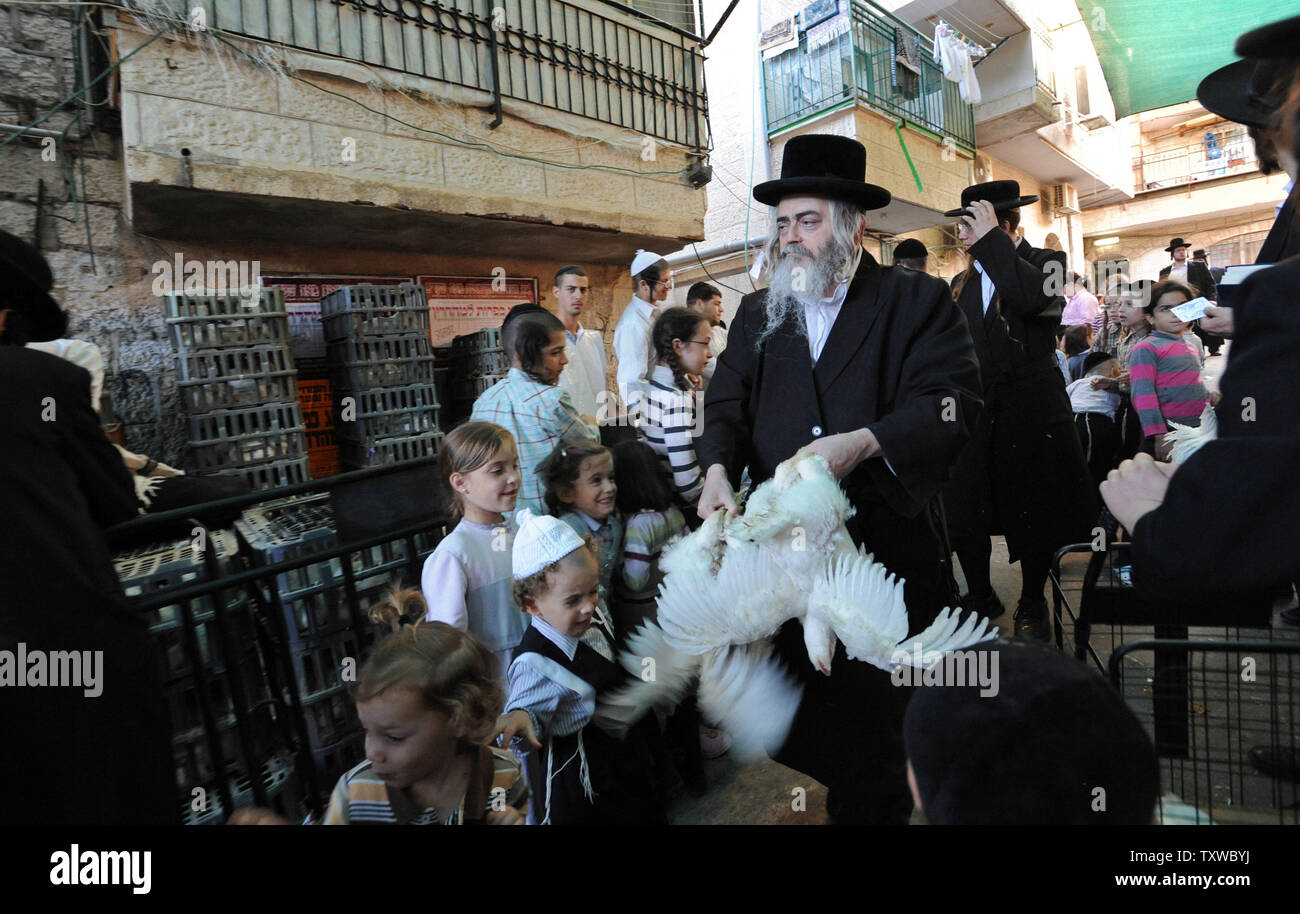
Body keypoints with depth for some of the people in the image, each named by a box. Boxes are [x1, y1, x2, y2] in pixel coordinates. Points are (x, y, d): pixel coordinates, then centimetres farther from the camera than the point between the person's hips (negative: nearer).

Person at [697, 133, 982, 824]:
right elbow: (727, 401, 7)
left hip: (889, 542, -2)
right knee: (809, 708, 11)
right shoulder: (757, 313, 13)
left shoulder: (918, 300, 2)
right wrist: (717, 468, -13)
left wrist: (865, 442, -24)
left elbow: (952, 398, -9)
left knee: (890, 710, 11)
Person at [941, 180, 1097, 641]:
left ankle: (1031, 605, 27)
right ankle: (981, 596, 26)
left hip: (1031, 413, -4)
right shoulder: (962, 283, 14)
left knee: (1032, 513, 6)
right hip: (973, 414, 4)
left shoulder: (1046, 262, 0)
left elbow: (1033, 297, -25)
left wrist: (990, 239, -19)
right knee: (962, 514, 5)